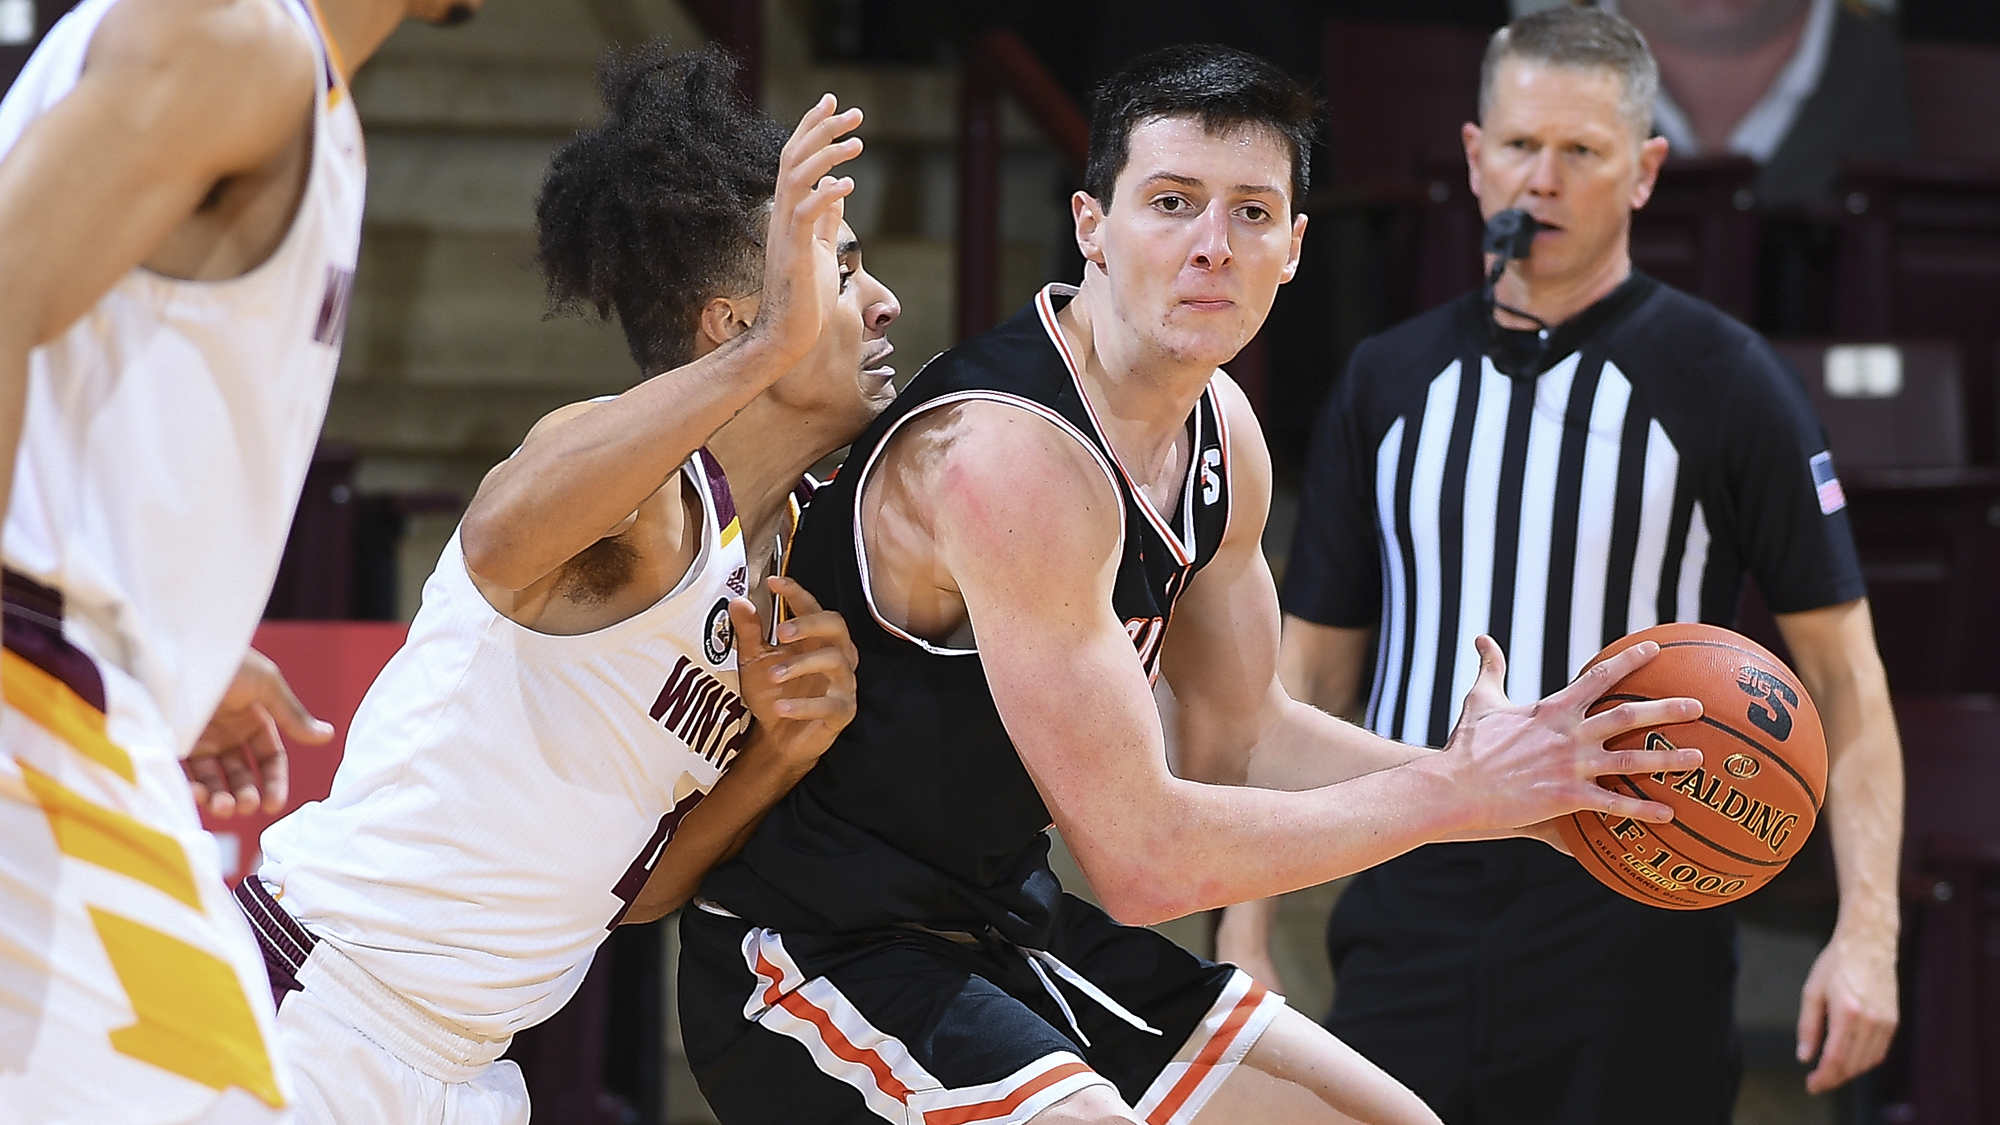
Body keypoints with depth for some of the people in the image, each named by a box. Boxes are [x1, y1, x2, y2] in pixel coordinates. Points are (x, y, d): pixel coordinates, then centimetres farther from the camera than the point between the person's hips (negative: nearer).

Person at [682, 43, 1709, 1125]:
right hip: (821, 952, -9)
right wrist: (1453, 791, -16)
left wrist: (1536, 795, 2)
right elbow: (1146, 856, -25)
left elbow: (1243, 732, 15)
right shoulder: (1009, 456, -26)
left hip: (1009, 918, 10)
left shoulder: (1221, 433, 3)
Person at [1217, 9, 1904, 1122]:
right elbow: (1313, 665, 13)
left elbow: (1842, 667, -2)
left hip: (1635, 938, -3)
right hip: (1410, 927, 3)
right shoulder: (1388, 381, 10)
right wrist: (1244, 932, 7)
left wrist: (1868, 930, -12)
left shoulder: (1728, 381, -1)